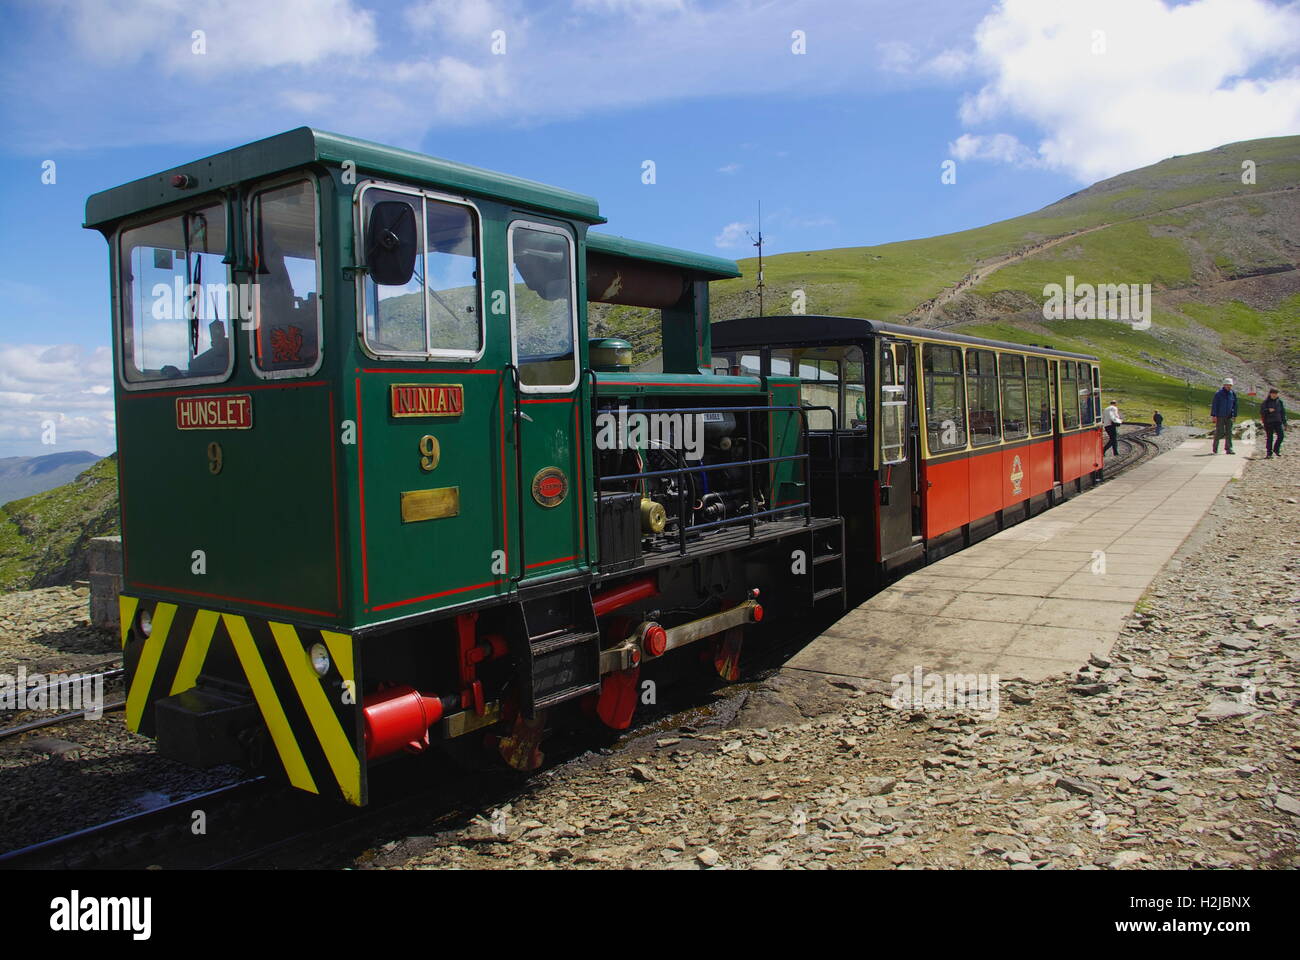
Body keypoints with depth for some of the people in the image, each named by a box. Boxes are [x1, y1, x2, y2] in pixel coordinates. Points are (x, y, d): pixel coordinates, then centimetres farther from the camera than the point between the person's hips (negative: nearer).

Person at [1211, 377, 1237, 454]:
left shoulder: (1233, 394, 8)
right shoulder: (1219, 394, -7)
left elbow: (1235, 405, 16)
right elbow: (1214, 405, -7)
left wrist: (1235, 415, 14)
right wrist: (1213, 415, -12)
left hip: (1229, 417, 4)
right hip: (1220, 416, -4)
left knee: (1229, 432, 1)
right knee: (1219, 432, -4)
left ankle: (1228, 449, 3)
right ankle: (1215, 448, 11)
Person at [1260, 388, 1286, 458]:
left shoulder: (1280, 402, 10)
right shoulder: (1266, 402, 1)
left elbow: (1283, 413, 14)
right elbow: (1261, 411, -3)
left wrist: (1284, 423, 11)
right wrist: (1268, 410, -23)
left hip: (1278, 421, 3)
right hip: (1268, 422, -3)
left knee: (1280, 435, -10)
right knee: (1269, 438, 0)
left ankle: (1276, 449, 11)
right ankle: (1269, 453, 6)